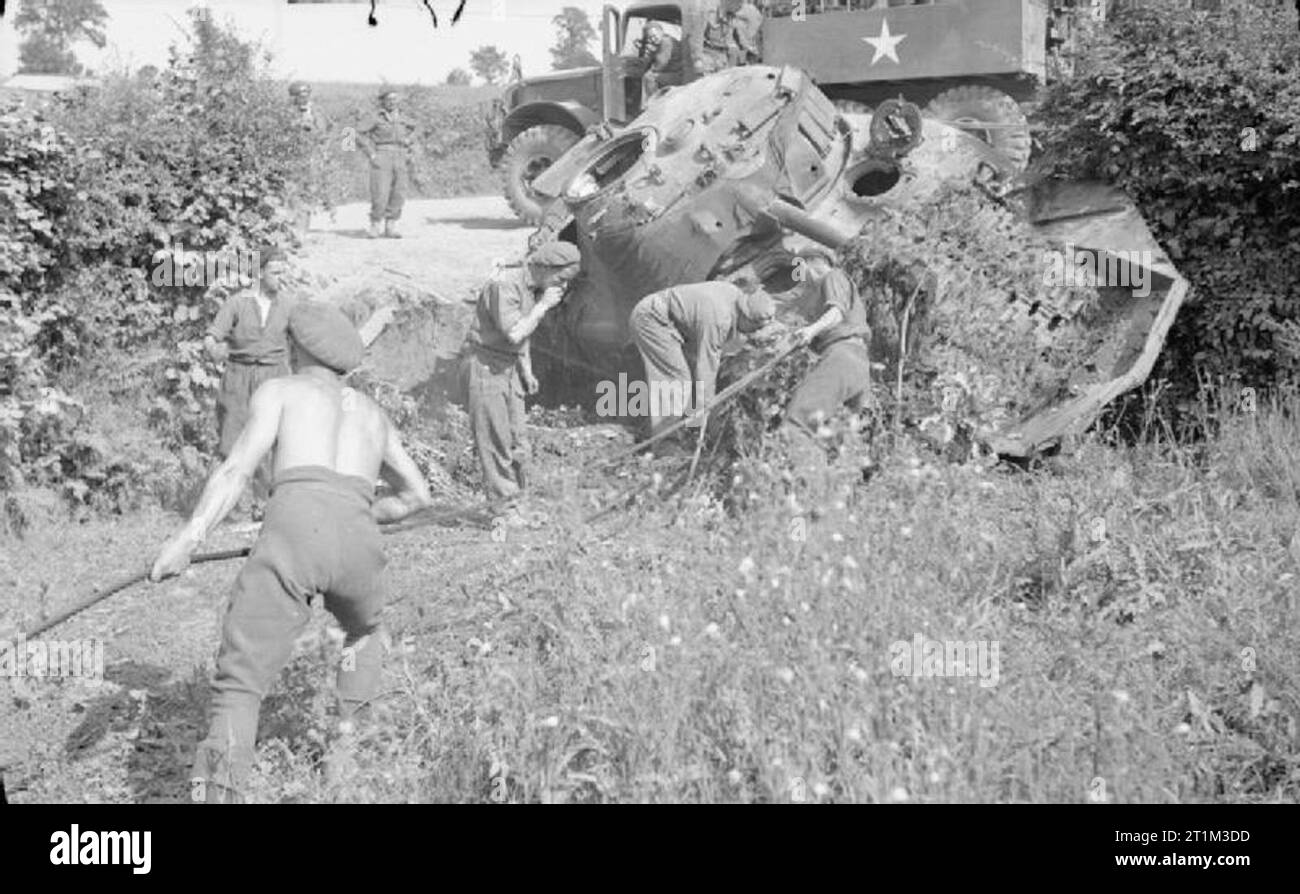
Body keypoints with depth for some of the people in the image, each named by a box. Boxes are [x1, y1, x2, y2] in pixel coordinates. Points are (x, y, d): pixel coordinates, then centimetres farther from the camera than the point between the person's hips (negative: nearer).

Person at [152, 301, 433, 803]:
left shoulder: (281, 391, 22)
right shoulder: (372, 413, 36)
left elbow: (238, 467, 5)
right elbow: (418, 495, 47)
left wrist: (188, 537, -5)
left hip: (293, 533, -3)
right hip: (357, 545, 4)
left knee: (239, 686, -4)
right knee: (364, 630, 37)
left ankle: (219, 792, -27)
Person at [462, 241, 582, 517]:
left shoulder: (533, 288, 9)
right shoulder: (504, 285, -20)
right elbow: (513, 334, -25)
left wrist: (526, 370, 14)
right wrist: (543, 306, -19)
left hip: (509, 368, 9)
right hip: (485, 367, -9)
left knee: (517, 443, 9)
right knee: (495, 442, -4)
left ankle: (513, 503, 18)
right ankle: (504, 509, 2)